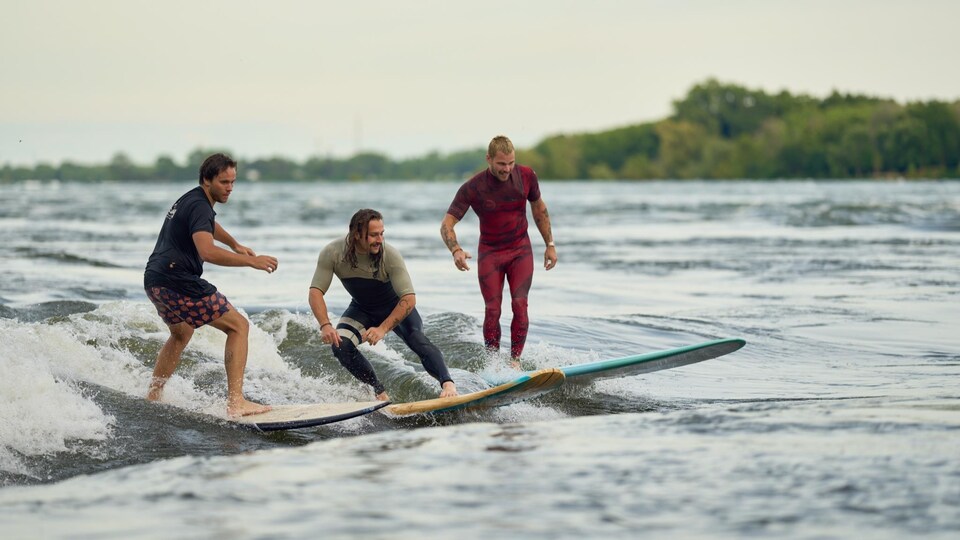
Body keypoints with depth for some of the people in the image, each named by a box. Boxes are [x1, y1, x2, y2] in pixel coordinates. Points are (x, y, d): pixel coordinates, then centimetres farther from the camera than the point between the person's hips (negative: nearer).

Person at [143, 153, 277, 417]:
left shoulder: (190, 200, 19)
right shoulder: (199, 206, -14)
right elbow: (207, 251, -30)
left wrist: (235, 245, 41)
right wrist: (251, 261, -29)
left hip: (154, 280, 10)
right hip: (177, 281, -10)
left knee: (181, 334, 34)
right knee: (238, 326, -6)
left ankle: (152, 397, 35)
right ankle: (236, 402, -18)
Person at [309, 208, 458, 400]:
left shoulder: (390, 255, -31)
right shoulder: (332, 254, -24)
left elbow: (409, 299, -31)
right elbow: (316, 291, -21)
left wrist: (383, 329, -41)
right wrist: (325, 325, -39)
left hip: (396, 306, -3)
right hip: (362, 309, 3)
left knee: (417, 340, -29)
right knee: (340, 345, -21)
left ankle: (447, 384, -37)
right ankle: (380, 391, -9)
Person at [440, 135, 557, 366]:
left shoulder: (526, 176, -9)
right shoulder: (472, 188, -17)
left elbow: (538, 208, 9)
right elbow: (447, 224, -17)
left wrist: (550, 244, 10)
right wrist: (456, 250, -36)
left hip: (521, 251, 1)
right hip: (490, 254, -1)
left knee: (520, 305, -12)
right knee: (492, 311, -7)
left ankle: (515, 360, -8)